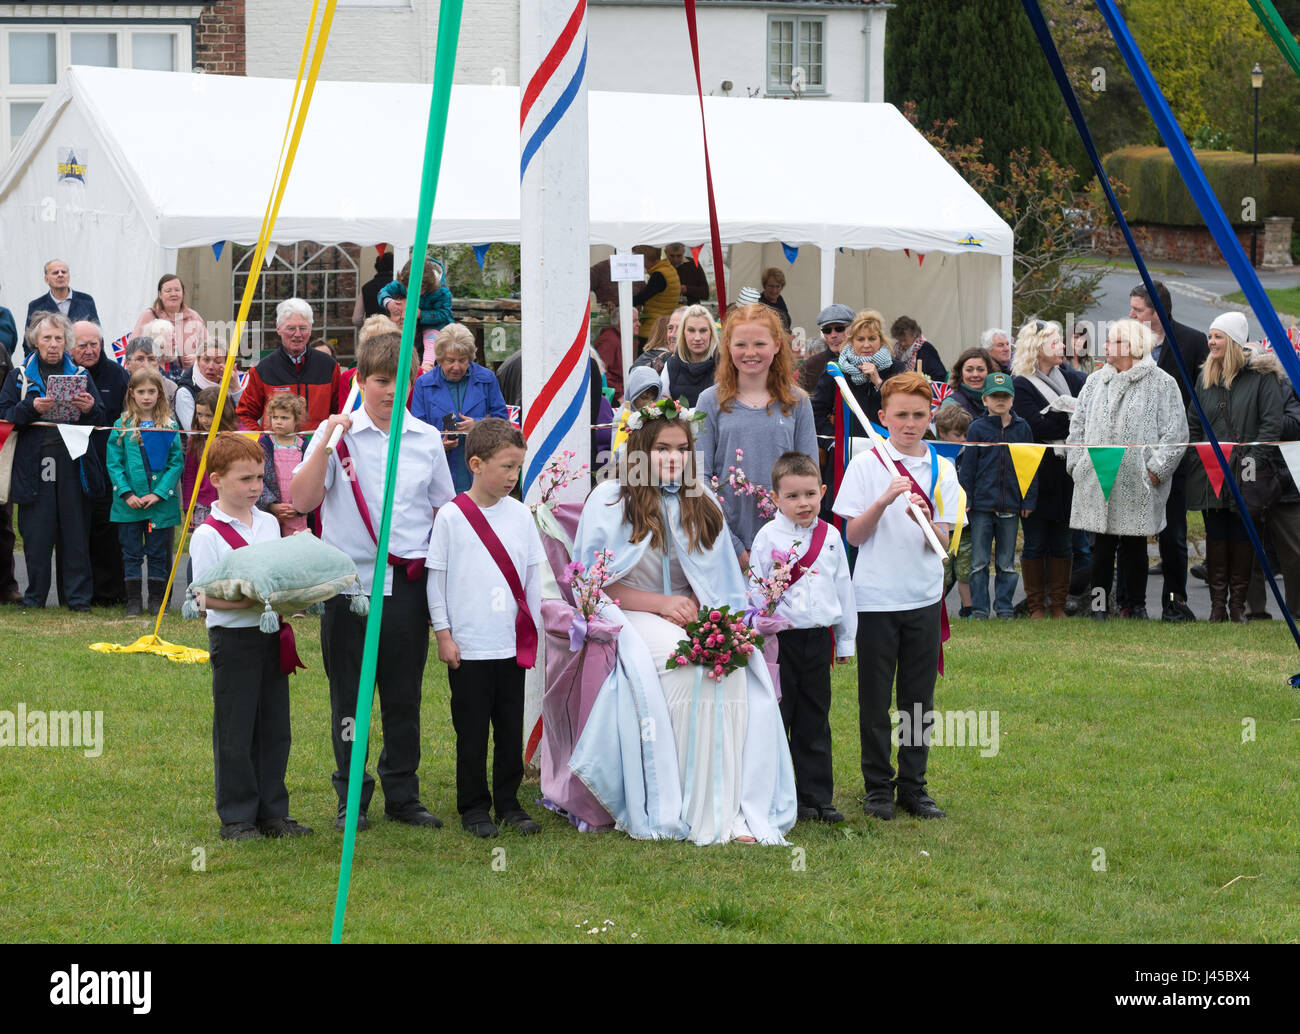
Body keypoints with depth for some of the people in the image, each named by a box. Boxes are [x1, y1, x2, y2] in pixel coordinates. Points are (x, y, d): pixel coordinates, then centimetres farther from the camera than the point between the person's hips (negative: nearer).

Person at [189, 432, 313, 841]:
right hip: (233, 637, -6)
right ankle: (236, 818, 9)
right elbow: (206, 597, -14)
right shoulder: (208, 535, -11)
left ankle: (272, 812, 20)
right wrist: (252, 601, -24)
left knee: (275, 728, 11)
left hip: (271, 634, 6)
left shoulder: (269, 524, 10)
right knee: (235, 732, 1)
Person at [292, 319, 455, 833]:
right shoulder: (337, 433, 0)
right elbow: (301, 500, -10)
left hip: (409, 585, 2)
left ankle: (403, 795, 18)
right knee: (349, 695, 5)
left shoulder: (427, 438, 7)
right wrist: (328, 442, -17)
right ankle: (351, 798, 14)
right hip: (350, 580, -2)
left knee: (404, 698, 8)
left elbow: (445, 511, 14)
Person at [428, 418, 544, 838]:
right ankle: (474, 807, 12)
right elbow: (437, 578, -2)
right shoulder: (451, 517, -5)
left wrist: (533, 629, 11)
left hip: (514, 644, 4)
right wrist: (443, 633, -4)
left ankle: (508, 802, 19)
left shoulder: (520, 515, 5)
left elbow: (532, 576, 12)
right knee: (472, 732, 3)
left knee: (511, 728, 8)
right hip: (468, 645, -3)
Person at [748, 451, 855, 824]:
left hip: (819, 638, 4)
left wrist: (846, 639, 17)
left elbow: (843, 588, 15)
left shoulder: (830, 537, 8)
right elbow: (756, 590, -2)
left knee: (815, 722, 9)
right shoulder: (768, 537, -4)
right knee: (776, 719, 0)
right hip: (780, 639, -4)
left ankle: (817, 796, 14)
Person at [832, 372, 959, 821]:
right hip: (876, 597, -2)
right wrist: (883, 502, -21)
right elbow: (853, 535, -6)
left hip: (924, 598, 2)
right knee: (875, 698, 3)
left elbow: (942, 542, 0)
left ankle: (913, 785, 16)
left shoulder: (942, 470, 4)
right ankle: (878, 787, 13)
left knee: (919, 698, 7)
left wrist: (924, 518, -21)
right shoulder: (866, 465, -2)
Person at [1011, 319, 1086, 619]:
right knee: (1035, 542, 4)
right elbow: (1035, 427, -19)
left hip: (1066, 471, 5)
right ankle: (1036, 605, 13)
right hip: (1038, 473, -5)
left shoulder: (1068, 375, 9)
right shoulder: (1021, 385, -9)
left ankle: (1058, 605, 16)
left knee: (1062, 542, 8)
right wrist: (1071, 414, -15)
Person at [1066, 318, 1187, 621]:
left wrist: (1156, 468, -9)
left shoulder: (1161, 384, -1)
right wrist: (1075, 462, 7)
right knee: (1102, 546, 4)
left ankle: (1137, 606, 15)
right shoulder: (1095, 382, 13)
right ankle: (1100, 605, 11)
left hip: (1137, 485, -3)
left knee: (1134, 546, 4)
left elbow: (1175, 432, -4)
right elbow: (1078, 425, 18)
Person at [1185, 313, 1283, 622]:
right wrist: (1195, 457, 6)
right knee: (1216, 538, 5)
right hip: (1211, 474, 4)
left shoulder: (1261, 376, -4)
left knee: (1242, 538, 2)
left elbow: (1272, 423, -8)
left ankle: (1238, 604, 10)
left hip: (1246, 474, -4)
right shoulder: (1206, 377, 13)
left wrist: (1256, 458, -15)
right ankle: (1217, 605, 9)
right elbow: (1193, 423, 18)